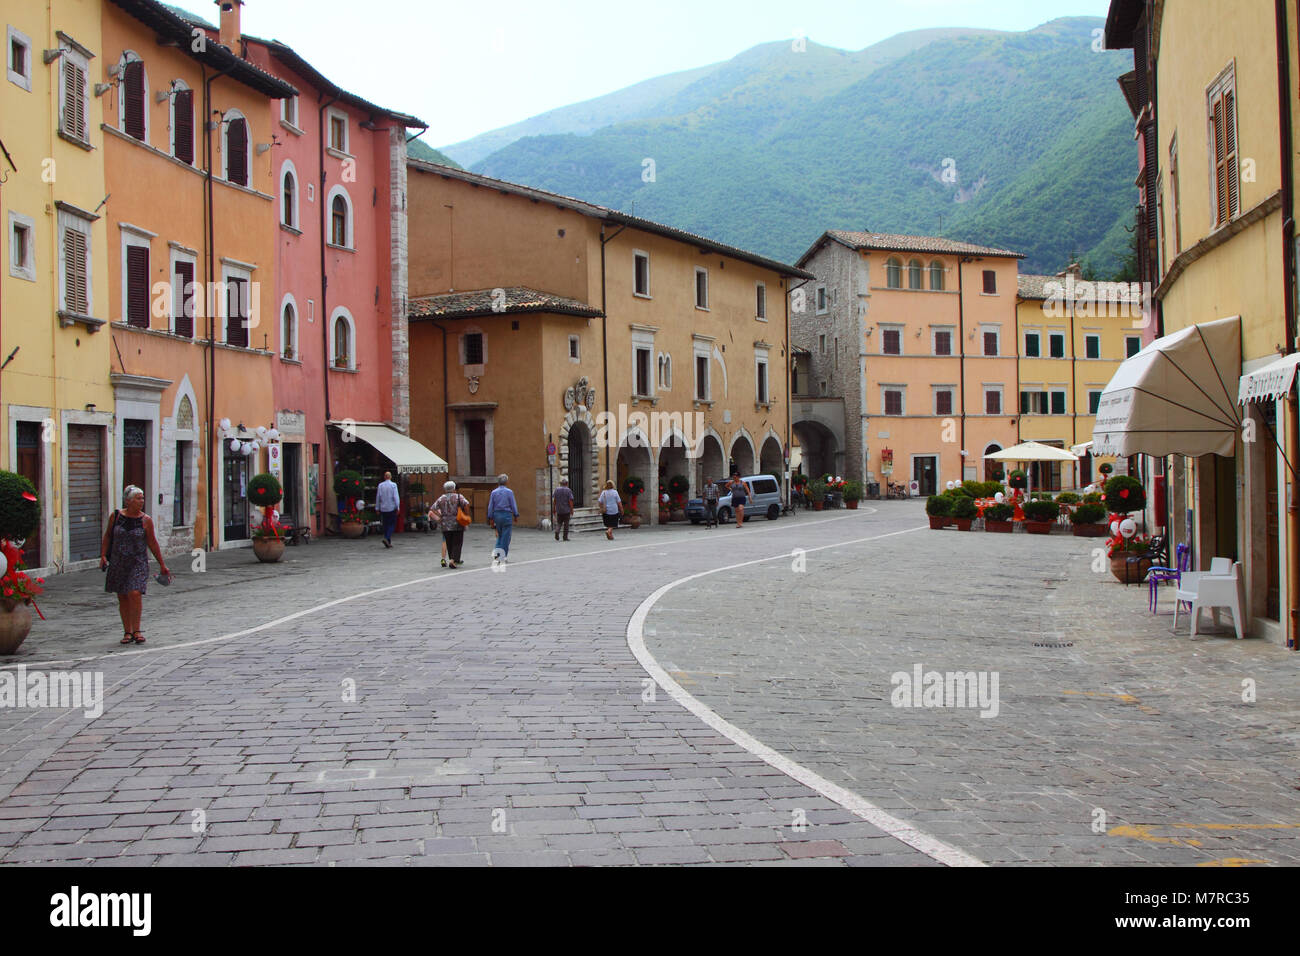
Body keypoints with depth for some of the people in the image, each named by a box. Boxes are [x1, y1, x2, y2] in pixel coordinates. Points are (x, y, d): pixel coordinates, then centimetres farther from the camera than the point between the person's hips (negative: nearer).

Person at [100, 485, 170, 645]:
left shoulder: (146, 520, -3)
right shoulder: (115, 516, 1)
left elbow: (152, 543, 3)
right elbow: (108, 536, 12)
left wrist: (162, 564, 5)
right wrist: (103, 555, 3)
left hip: (138, 562, -2)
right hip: (118, 562, 2)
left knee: (135, 594, -16)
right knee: (122, 598, 6)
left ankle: (136, 630, -2)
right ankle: (127, 632, 16)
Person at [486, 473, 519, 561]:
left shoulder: (494, 492, 2)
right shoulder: (509, 492, -8)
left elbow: (490, 506, 5)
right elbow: (513, 505, -5)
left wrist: (490, 518, 11)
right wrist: (516, 515, 7)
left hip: (497, 515, 4)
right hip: (507, 515, -4)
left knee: (500, 535, 17)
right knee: (506, 536, 2)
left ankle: (496, 550, 1)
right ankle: (503, 555, 1)